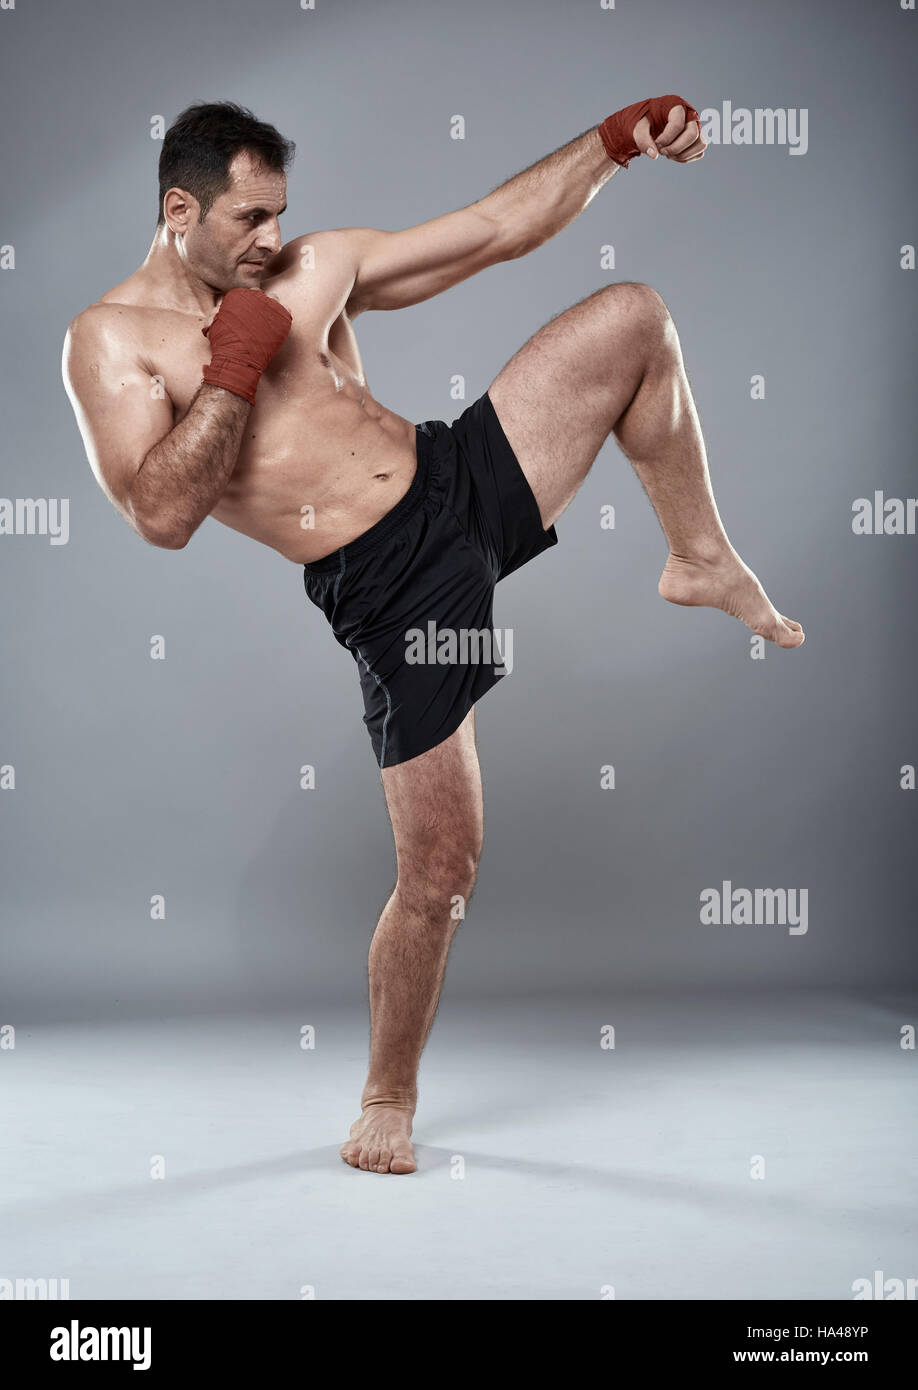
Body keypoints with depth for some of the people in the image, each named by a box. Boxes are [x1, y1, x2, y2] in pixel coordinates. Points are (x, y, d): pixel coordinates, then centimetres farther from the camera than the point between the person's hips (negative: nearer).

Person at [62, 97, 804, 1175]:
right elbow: (162, 515, -15)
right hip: (392, 588, -5)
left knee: (633, 319, -1)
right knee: (438, 871, -3)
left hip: (469, 478, 6)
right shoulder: (110, 339, -2)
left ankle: (703, 561, 15)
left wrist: (614, 140, 5)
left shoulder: (317, 266, 11)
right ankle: (388, 1099, 21)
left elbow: (498, 229, 12)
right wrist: (233, 370, -14)